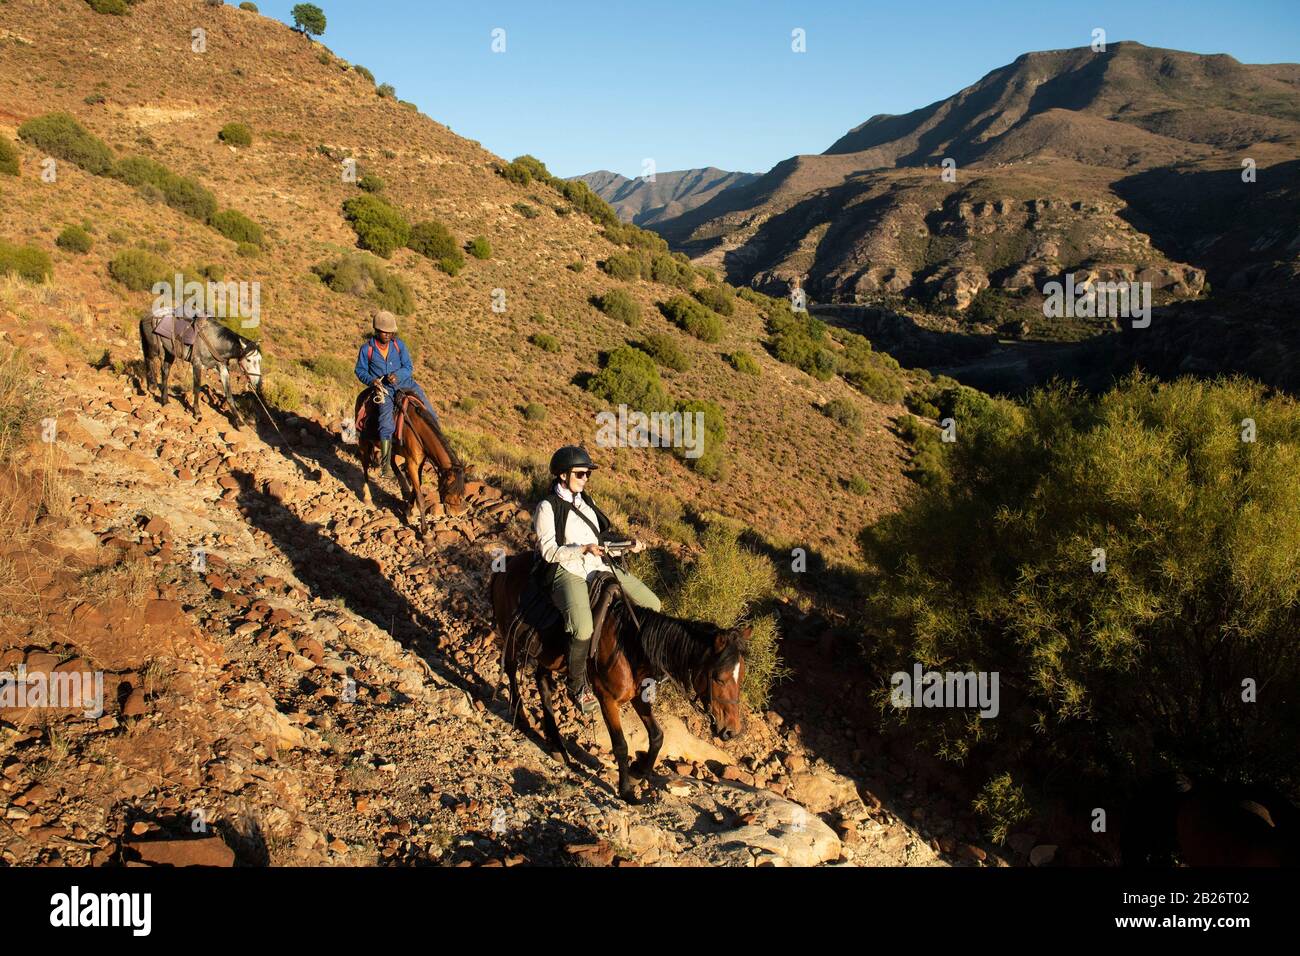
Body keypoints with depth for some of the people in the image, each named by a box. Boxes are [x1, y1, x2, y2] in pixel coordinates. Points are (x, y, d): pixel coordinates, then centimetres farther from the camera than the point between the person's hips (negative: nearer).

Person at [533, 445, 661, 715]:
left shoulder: (584, 500, 13)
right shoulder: (547, 508, -8)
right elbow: (549, 551, -12)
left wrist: (627, 546, 4)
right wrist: (584, 549, -23)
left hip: (599, 566, 7)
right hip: (568, 572, -7)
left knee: (651, 604, 0)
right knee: (583, 630, -32)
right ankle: (577, 685, -4)